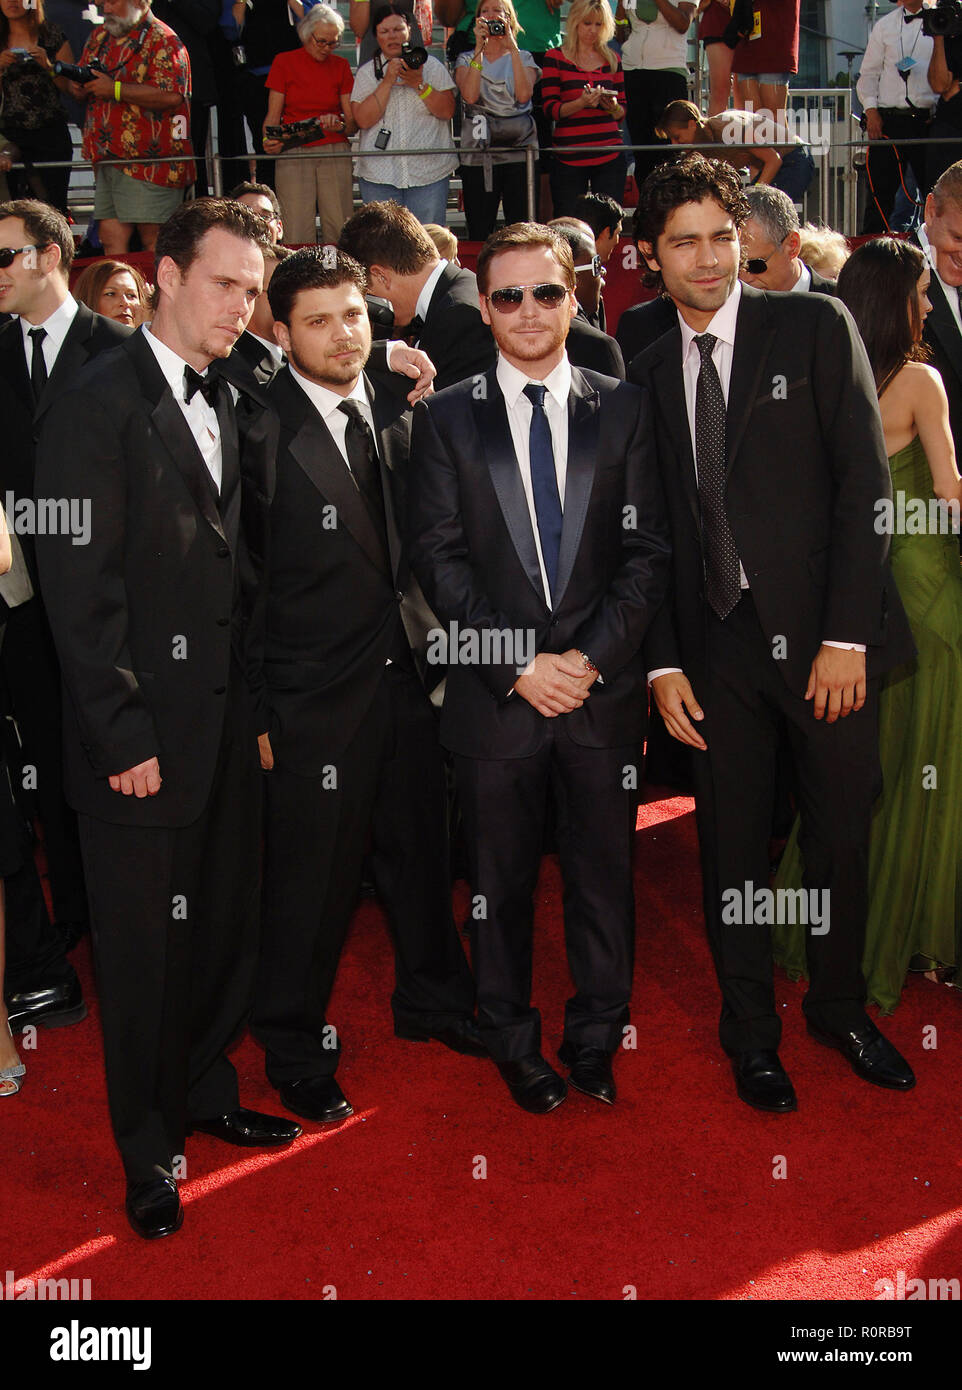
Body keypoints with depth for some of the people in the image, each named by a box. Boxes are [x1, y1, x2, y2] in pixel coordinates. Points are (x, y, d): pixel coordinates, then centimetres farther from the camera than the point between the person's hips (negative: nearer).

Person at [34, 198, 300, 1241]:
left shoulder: (243, 405, 10)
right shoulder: (97, 403, -11)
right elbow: (79, 587, -14)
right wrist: (124, 735, -14)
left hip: (230, 722, 6)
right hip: (143, 734, -6)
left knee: (226, 928, 15)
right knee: (142, 949, 8)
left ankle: (205, 1095, 36)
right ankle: (148, 1149, 26)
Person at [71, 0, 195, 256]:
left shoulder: (162, 41, -6)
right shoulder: (99, 38, 19)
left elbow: (172, 95, -20)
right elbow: (83, 84, 30)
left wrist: (115, 89, -16)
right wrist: (79, 88, 3)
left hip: (150, 158, -7)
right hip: (107, 158, 8)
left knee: (154, 240, -8)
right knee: (111, 236, 3)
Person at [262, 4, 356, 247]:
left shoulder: (341, 66, 12)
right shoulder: (285, 62, 8)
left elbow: (353, 122, 8)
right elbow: (273, 115, 5)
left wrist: (339, 125, -15)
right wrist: (270, 141, -16)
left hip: (335, 154, 2)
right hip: (293, 155, -1)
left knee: (340, 233, -7)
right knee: (298, 235, -11)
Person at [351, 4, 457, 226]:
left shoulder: (432, 66, 9)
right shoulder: (366, 73, 9)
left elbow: (447, 111, 0)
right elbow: (363, 120, -5)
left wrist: (418, 83, -11)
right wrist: (388, 81, -10)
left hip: (429, 173, 0)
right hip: (379, 173, 0)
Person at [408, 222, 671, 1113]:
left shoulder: (623, 409, 7)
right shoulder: (446, 418, 4)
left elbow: (648, 550, 2)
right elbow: (440, 560, -2)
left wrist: (589, 657, -9)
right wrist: (520, 664, -11)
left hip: (604, 688, 1)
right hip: (495, 692, 0)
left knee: (604, 872, 9)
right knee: (502, 881, 9)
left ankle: (597, 1040, 26)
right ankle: (515, 1046, 26)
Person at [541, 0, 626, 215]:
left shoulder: (612, 59, 15)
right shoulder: (555, 58, 4)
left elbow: (622, 112, 17)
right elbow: (550, 109, -3)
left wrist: (613, 107, -6)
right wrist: (581, 103, -20)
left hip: (610, 157, 3)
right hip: (569, 159, -3)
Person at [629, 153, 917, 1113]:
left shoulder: (815, 328, -1)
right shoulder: (649, 375, 10)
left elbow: (865, 483, -6)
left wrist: (847, 636, -13)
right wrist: (663, 662, 0)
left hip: (824, 635, -2)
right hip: (716, 645, 2)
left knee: (842, 834, 9)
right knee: (732, 845, 9)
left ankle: (839, 1006, 32)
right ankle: (750, 1030, 27)